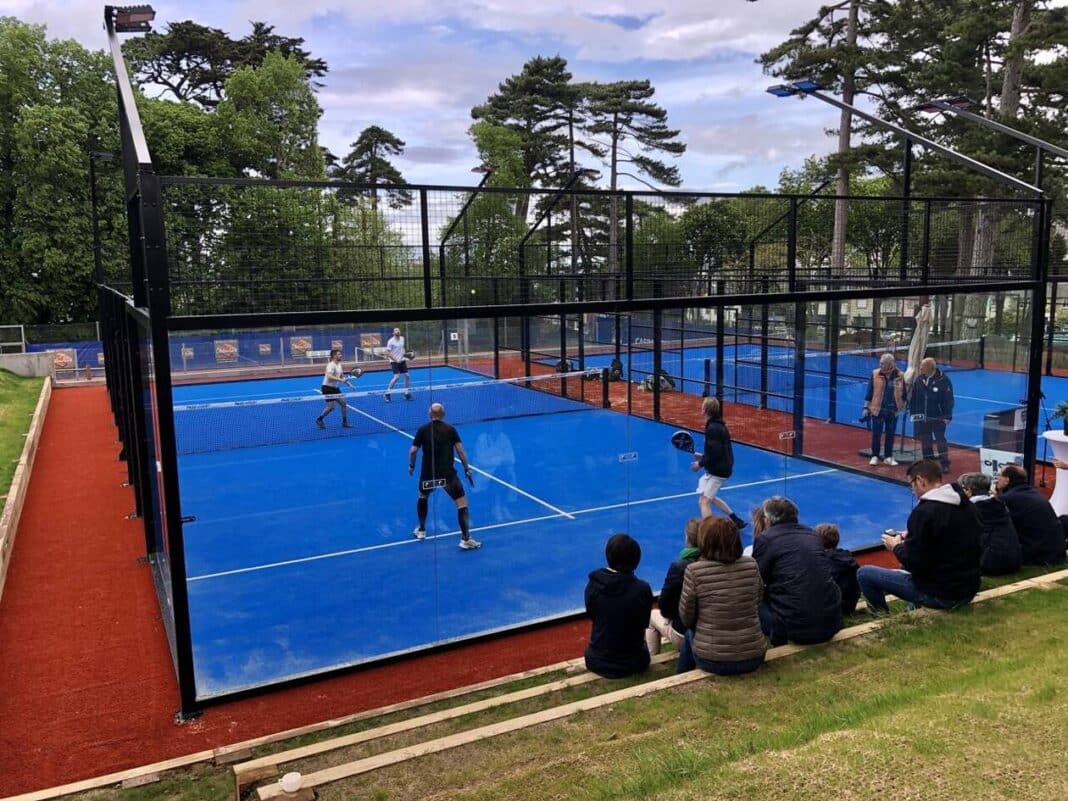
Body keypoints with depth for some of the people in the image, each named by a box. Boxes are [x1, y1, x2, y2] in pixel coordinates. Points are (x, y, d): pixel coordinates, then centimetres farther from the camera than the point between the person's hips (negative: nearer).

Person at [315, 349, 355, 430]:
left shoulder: (339, 364, 9)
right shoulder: (331, 365, -20)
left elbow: (341, 376, 18)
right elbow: (329, 376, -34)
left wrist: (348, 383, 8)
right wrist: (340, 380, -38)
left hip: (335, 388, 9)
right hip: (328, 388, -9)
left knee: (343, 404, 4)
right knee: (331, 406, -10)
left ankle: (344, 422, 14)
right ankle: (319, 419, 11)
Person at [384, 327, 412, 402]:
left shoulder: (402, 339, 7)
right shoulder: (391, 341, -12)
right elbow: (387, 353, -15)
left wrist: (405, 354, 6)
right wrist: (395, 360, -19)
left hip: (402, 361, 7)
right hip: (394, 362, -7)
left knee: (407, 376, 3)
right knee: (396, 376, -17)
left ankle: (407, 394, 14)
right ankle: (387, 393, -4)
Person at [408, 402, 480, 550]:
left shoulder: (422, 430, 2)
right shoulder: (450, 429, 0)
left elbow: (413, 451, 0)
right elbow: (460, 450, -6)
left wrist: (411, 465, 17)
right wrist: (467, 468, 2)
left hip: (428, 473, 3)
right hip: (447, 474, -2)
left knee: (422, 496, 31)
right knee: (462, 503, 0)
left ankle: (421, 530, 40)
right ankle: (465, 539, -10)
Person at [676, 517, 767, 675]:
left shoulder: (694, 571, -15)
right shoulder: (751, 565, -5)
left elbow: (686, 618, -4)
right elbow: (756, 606, 9)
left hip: (711, 661, -3)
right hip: (754, 658, 3)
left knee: (690, 633, 29)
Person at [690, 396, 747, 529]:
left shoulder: (712, 428, -22)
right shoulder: (718, 425, 9)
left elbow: (715, 453, -25)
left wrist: (701, 463, -14)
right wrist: (703, 457, 14)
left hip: (718, 471, -11)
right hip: (722, 468, 11)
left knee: (704, 502, -11)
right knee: (709, 498, 26)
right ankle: (736, 520, 33)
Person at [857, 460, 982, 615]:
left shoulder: (924, 511, -22)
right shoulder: (967, 505, 3)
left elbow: (913, 563, -20)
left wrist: (896, 546, -1)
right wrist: (910, 538, 13)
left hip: (939, 594, -8)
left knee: (864, 573, 2)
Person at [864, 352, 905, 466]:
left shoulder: (899, 376, -3)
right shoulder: (875, 374, -5)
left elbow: (903, 393, 7)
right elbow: (869, 392, 0)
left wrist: (903, 406, 7)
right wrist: (866, 407, -1)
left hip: (893, 411, 1)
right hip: (877, 410, -1)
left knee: (890, 435, 9)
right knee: (876, 434, 3)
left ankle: (888, 457, 19)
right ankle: (875, 456, 14)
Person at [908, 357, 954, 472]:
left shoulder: (944, 380, -13)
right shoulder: (919, 379, 0)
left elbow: (948, 400, -9)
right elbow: (913, 397, 8)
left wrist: (947, 416, -10)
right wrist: (913, 412, 7)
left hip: (937, 418, -5)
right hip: (922, 417, 5)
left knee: (940, 440, 2)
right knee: (925, 441, 12)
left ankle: (944, 464, 12)